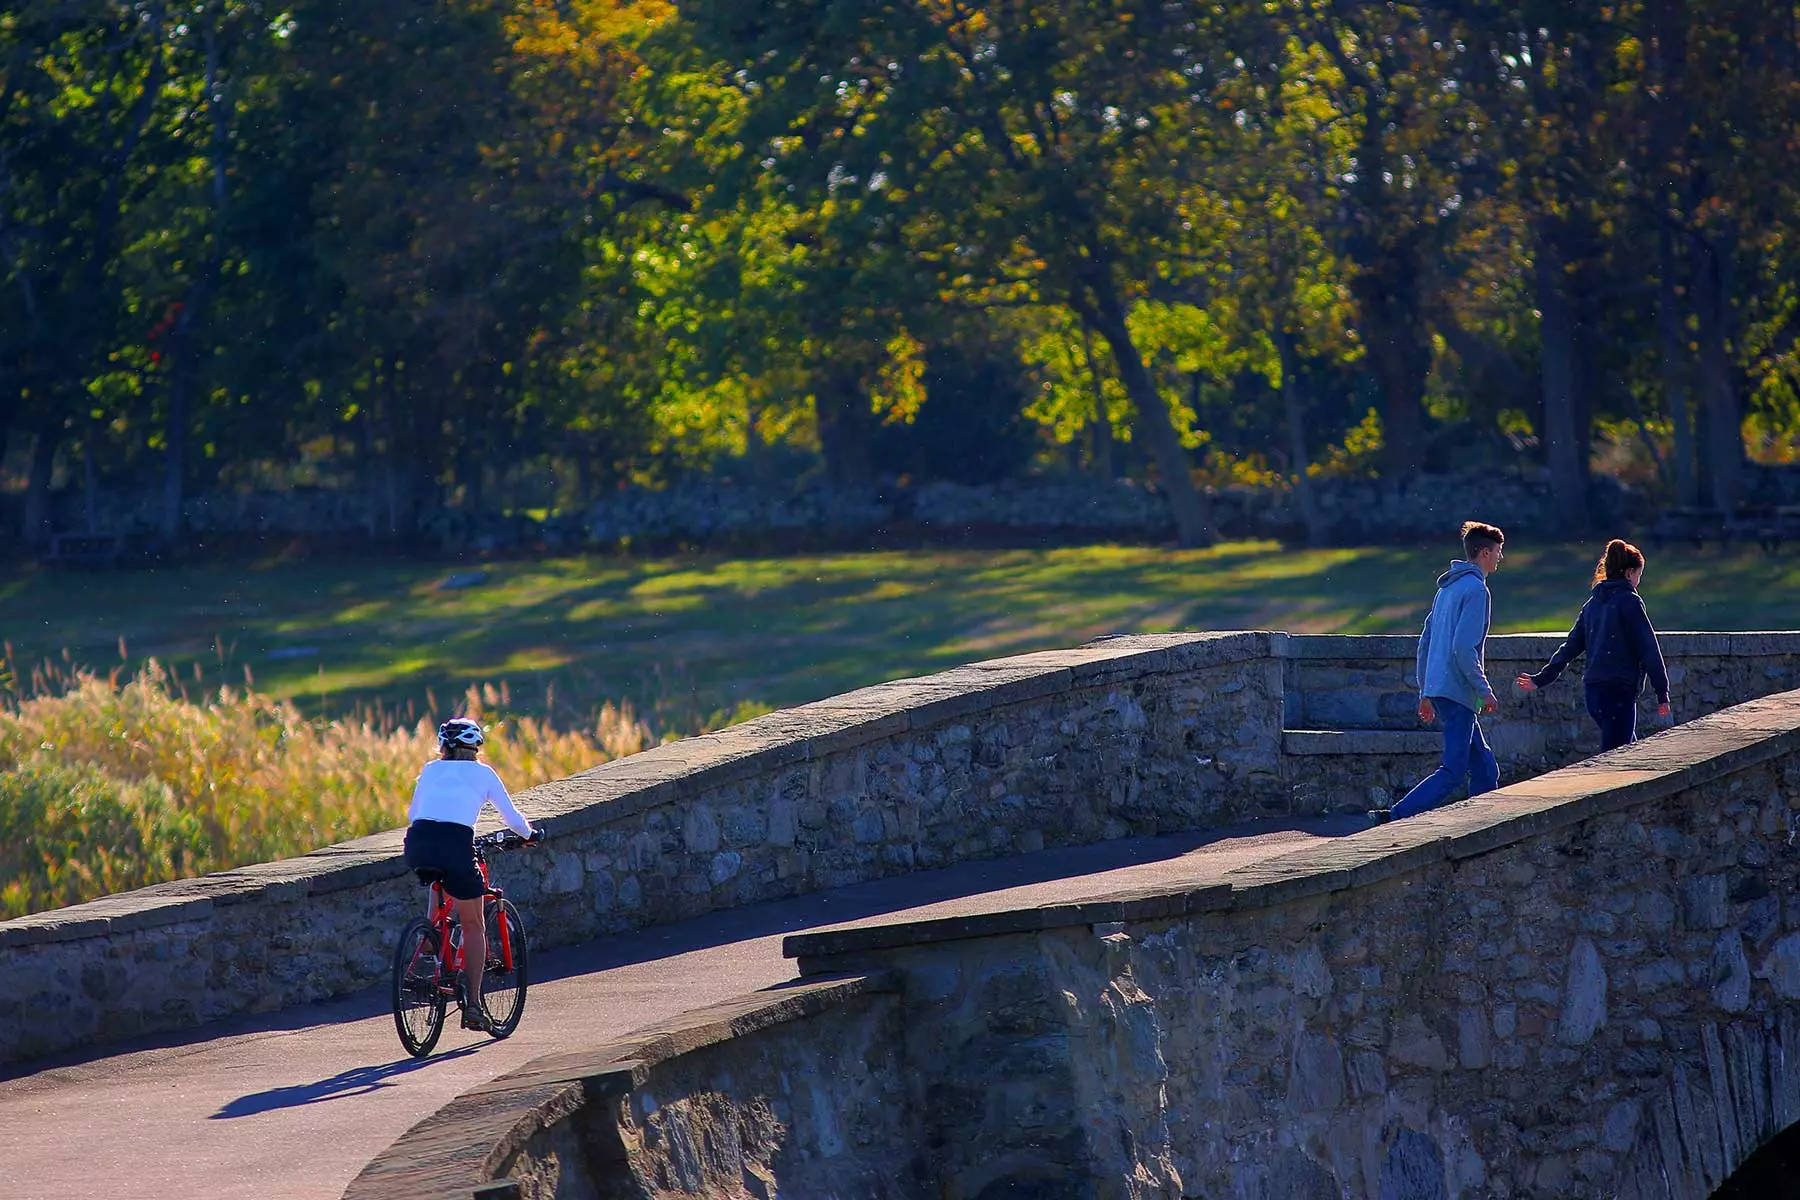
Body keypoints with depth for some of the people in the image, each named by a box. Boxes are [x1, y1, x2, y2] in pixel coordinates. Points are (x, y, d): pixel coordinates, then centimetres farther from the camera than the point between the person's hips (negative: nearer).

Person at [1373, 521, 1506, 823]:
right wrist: (1484, 690, -13)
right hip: (1458, 691, -10)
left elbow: (1425, 642, 20)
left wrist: (1425, 692, 23)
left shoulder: (1447, 588, 18)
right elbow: (1463, 648, -19)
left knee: (1484, 769, 12)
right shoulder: (1475, 589, -11)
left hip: (1436, 688, 10)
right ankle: (1393, 818, -17)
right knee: (1453, 771, -10)